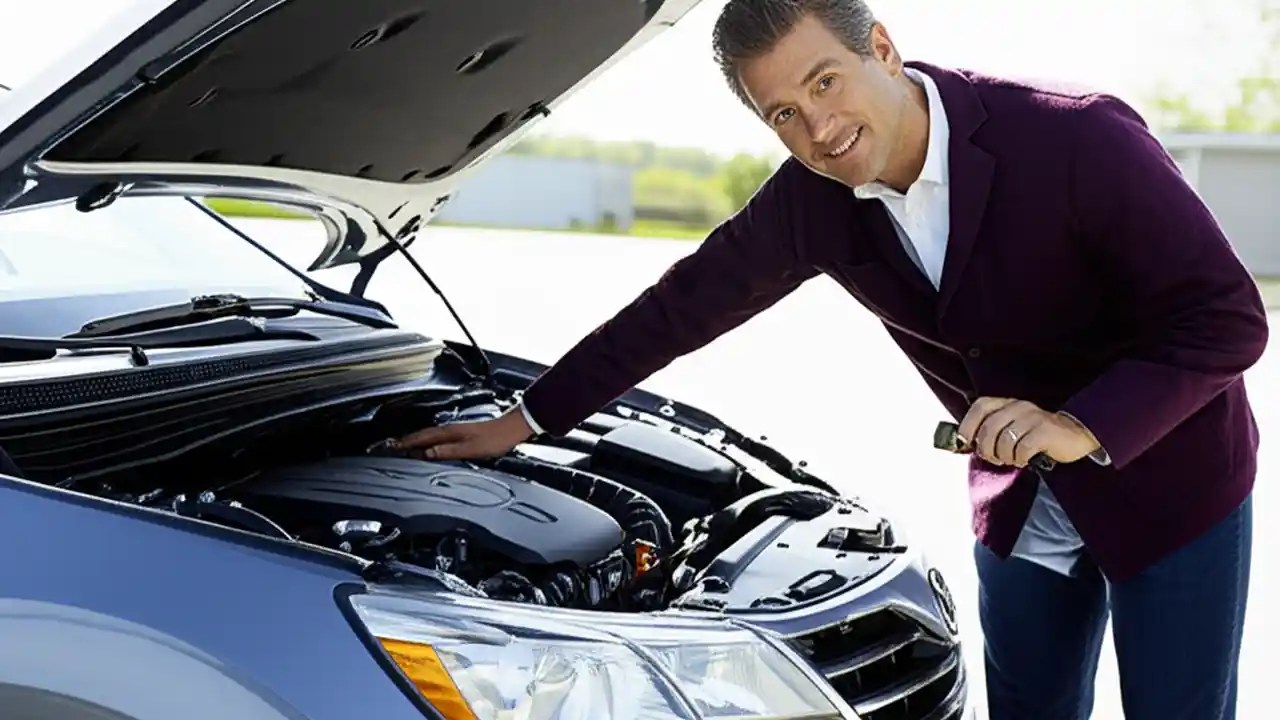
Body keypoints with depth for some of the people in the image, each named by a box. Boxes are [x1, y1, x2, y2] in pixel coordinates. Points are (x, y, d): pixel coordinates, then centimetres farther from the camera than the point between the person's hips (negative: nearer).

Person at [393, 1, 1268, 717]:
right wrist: (524, 421, 3)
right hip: (1021, 503, 4)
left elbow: (1227, 319, -25)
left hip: (1168, 483, -4)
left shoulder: (1079, 140, -28)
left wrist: (1083, 426, -38)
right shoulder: (812, 199, -12)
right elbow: (683, 305, -2)